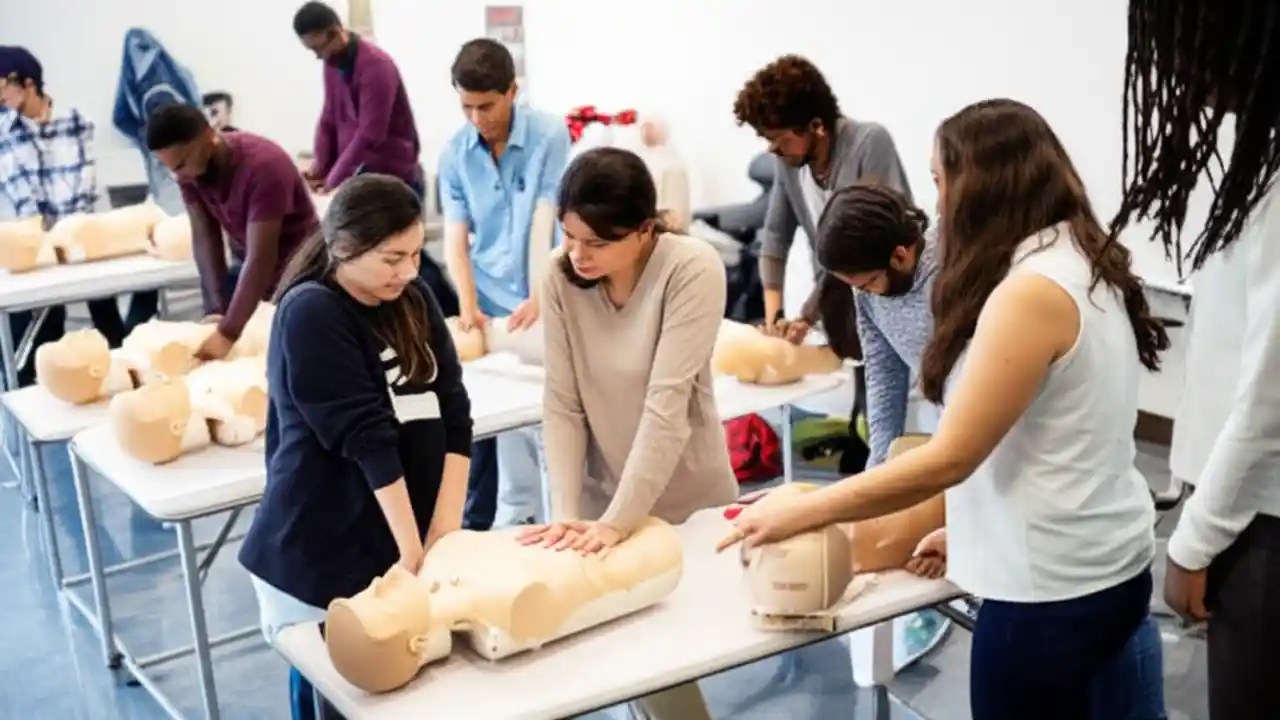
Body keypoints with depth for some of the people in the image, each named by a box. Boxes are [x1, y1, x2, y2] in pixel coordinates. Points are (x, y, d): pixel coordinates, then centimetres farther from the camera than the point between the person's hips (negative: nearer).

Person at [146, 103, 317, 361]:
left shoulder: (263, 165, -33)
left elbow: (262, 258, -36)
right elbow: (204, 237, -12)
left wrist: (227, 333, -40)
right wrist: (217, 309, -23)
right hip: (247, 264, 6)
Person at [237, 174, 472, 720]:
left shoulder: (413, 298, 5)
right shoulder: (309, 314, -14)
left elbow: (452, 411, 0)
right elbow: (366, 438, -19)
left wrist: (443, 531, -9)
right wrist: (411, 548, -21)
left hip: (410, 537, 5)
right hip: (322, 556, -5)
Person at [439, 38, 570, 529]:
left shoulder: (549, 135, -9)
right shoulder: (455, 153, 0)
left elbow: (544, 224, -14)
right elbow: (455, 238, -2)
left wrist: (538, 297, -21)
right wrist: (468, 304, -16)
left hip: (544, 302, -2)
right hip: (492, 305, 2)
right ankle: (515, 516, 16)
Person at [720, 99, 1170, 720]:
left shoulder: (1031, 291, -22)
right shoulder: (1081, 263, 6)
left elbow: (948, 459, -20)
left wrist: (799, 514, -15)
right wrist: (971, 526, 16)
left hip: (1054, 584, -9)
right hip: (1100, 565, 9)